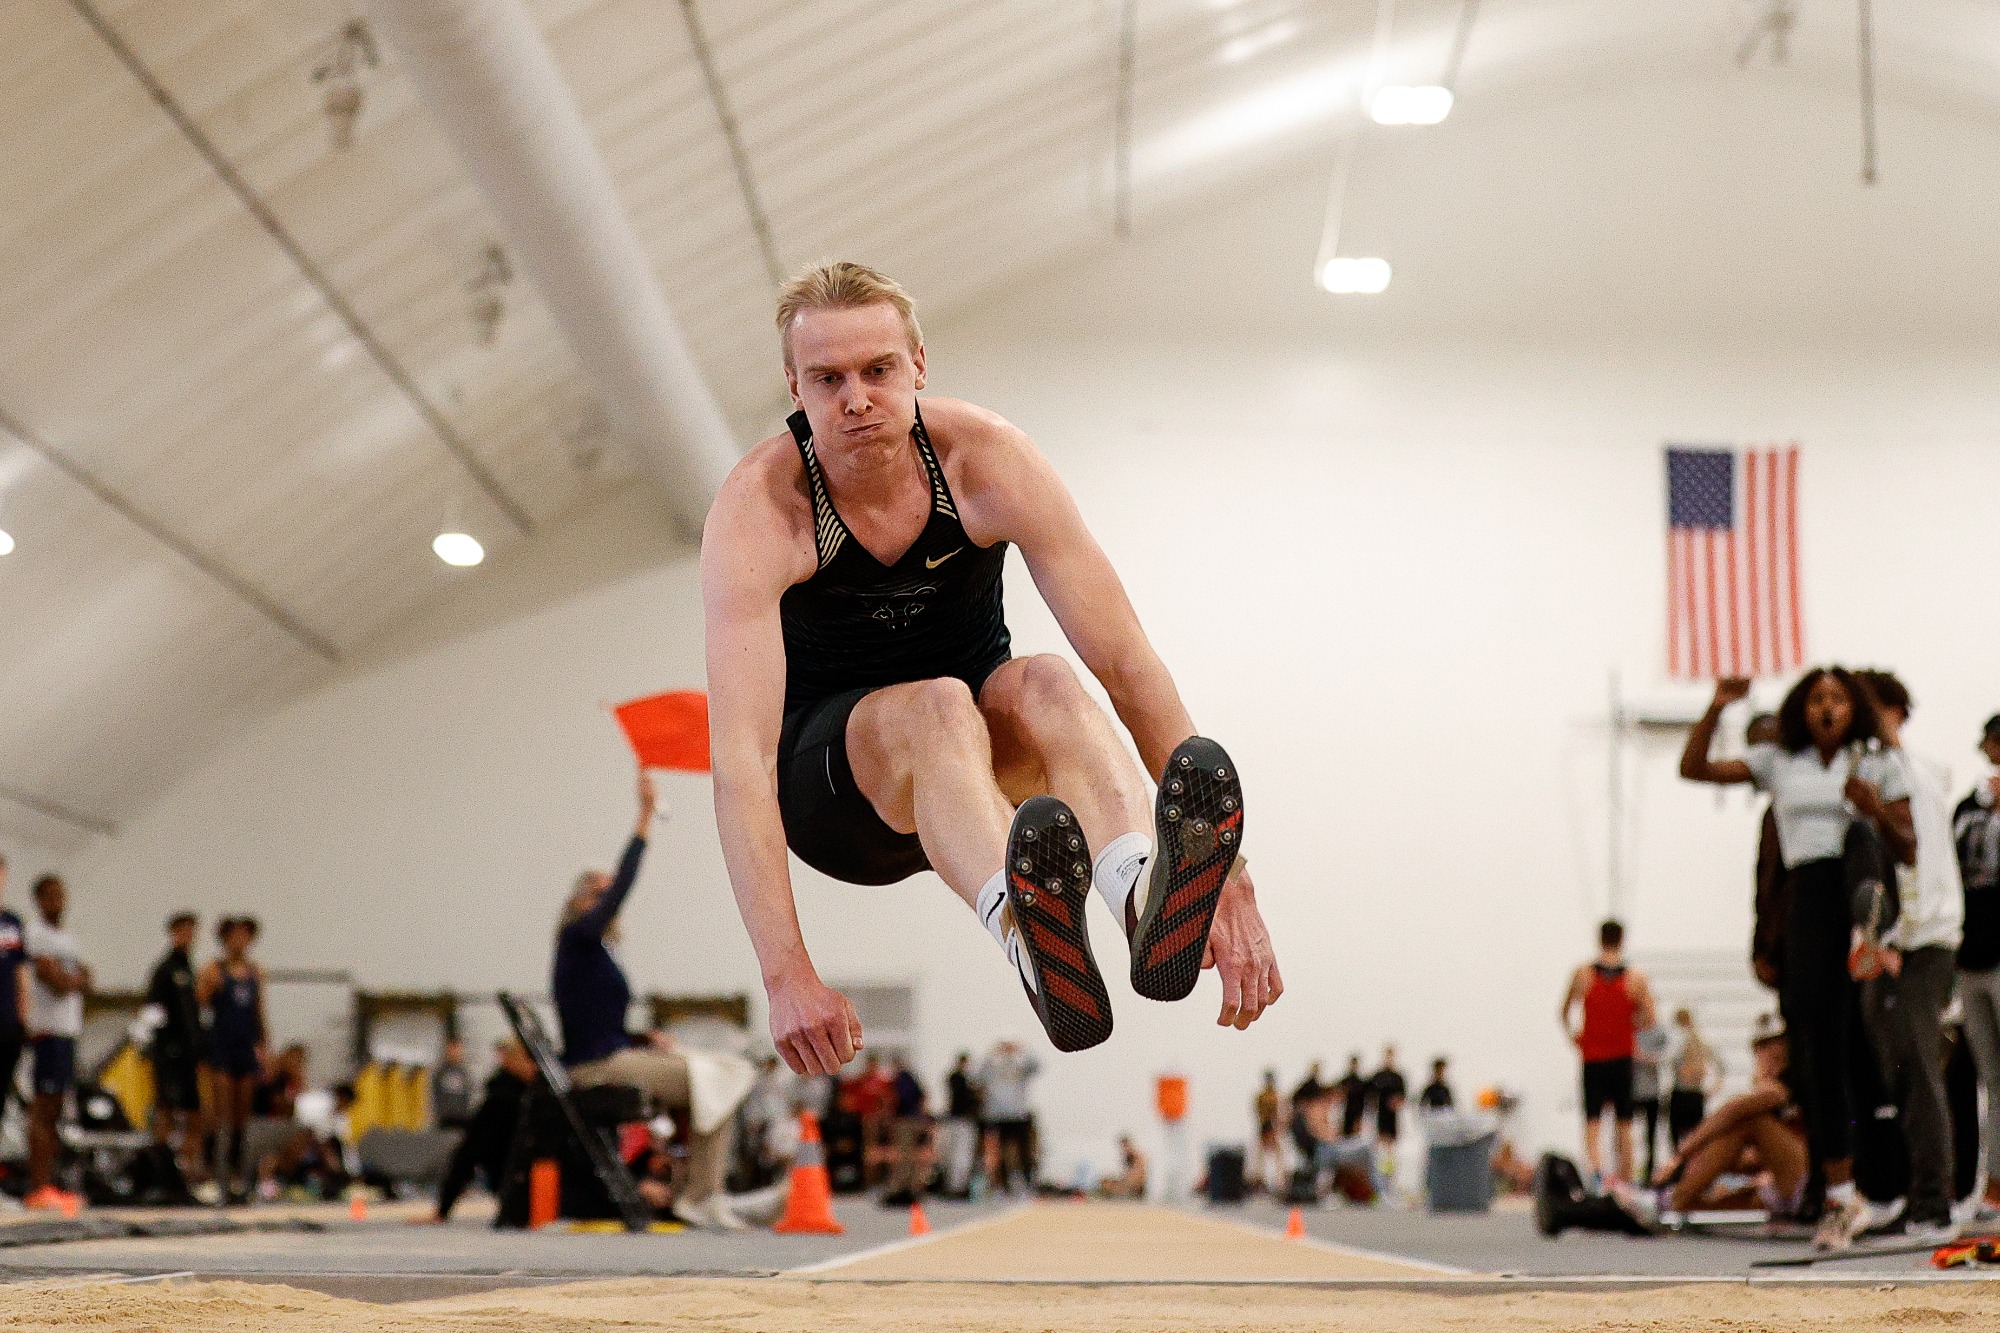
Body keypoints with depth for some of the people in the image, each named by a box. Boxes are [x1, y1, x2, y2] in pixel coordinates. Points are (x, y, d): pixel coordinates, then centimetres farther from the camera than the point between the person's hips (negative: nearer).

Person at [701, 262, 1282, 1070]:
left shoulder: (987, 461, -18)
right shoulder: (758, 510, -24)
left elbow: (1128, 663, -22)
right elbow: (739, 754, -33)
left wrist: (1231, 883, -29)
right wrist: (785, 976, -45)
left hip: (981, 748, 3)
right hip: (831, 775, -2)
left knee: (1046, 685, -31)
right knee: (936, 707, -36)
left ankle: (1150, 898, -62)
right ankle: (1030, 944, -67)